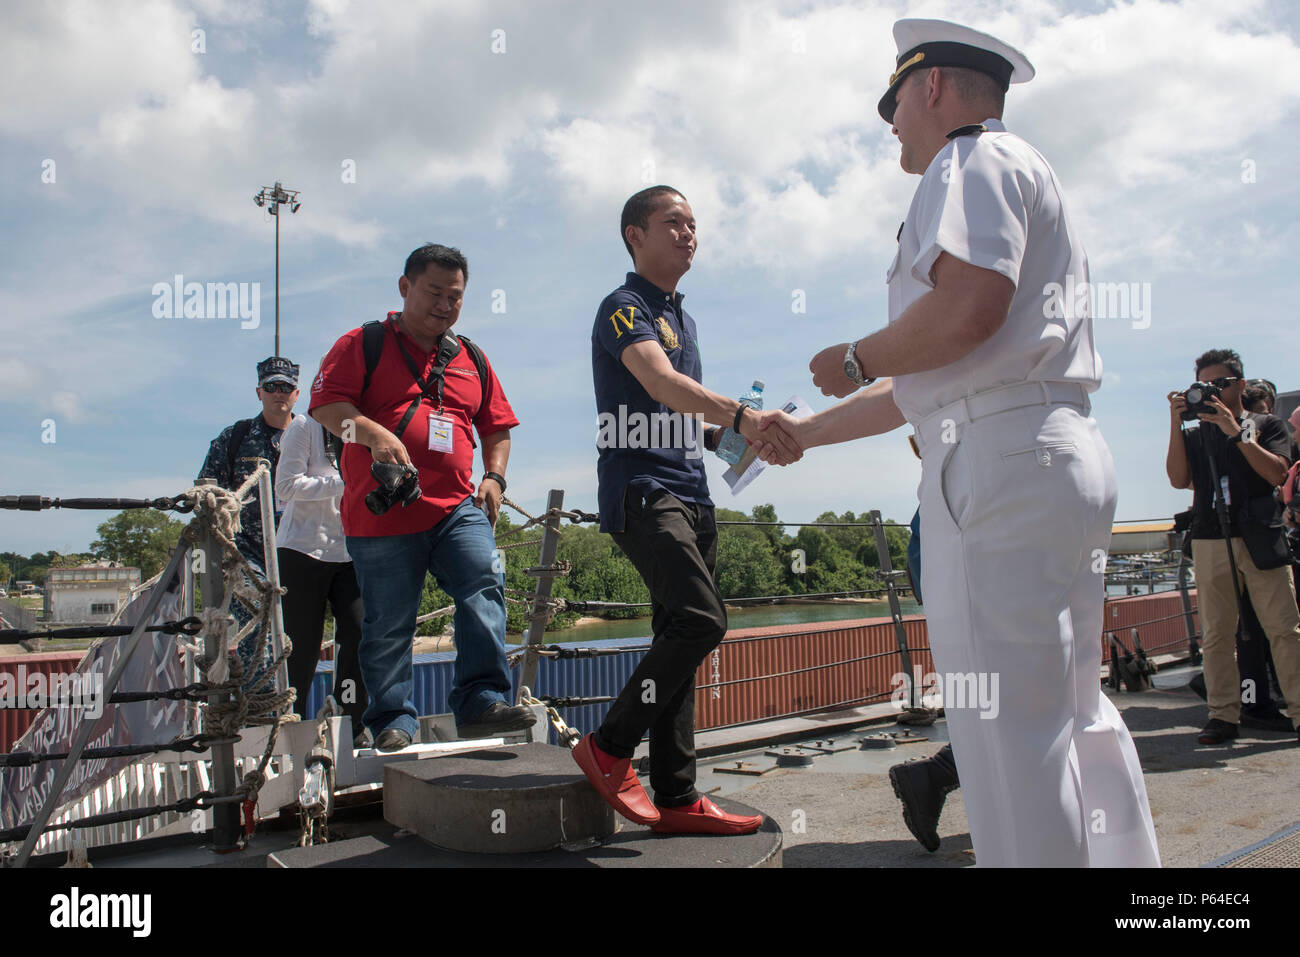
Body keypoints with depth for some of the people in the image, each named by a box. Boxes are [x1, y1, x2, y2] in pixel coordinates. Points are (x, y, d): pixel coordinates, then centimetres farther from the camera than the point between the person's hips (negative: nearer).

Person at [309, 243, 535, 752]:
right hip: (382, 514, -3)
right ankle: (393, 721, 16)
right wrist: (374, 435, -22)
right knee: (388, 625, 2)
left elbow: (497, 427, 25)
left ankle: (481, 701, -11)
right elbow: (325, 403, -6)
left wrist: (494, 476, 9)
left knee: (484, 589, -16)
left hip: (458, 509, 4)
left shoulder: (471, 359, 19)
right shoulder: (363, 344, 5)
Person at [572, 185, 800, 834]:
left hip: (689, 496, 9)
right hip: (641, 490, -9)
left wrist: (728, 438, 10)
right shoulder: (623, 307, -4)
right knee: (701, 618, -22)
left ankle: (677, 798, 11)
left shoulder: (683, 318, 23)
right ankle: (609, 746, -5)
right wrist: (738, 415, -39)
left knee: (682, 635, 6)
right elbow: (659, 380, -24)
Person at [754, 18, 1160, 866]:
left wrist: (855, 360, -4)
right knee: (1076, 712, 14)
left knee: (1009, 732, -8)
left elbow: (965, 311, -22)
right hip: (1065, 455, 11)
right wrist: (805, 433, 31)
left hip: (1000, 461, -11)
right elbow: (931, 385, 28)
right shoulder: (1021, 178, 30)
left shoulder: (974, 161, -1)